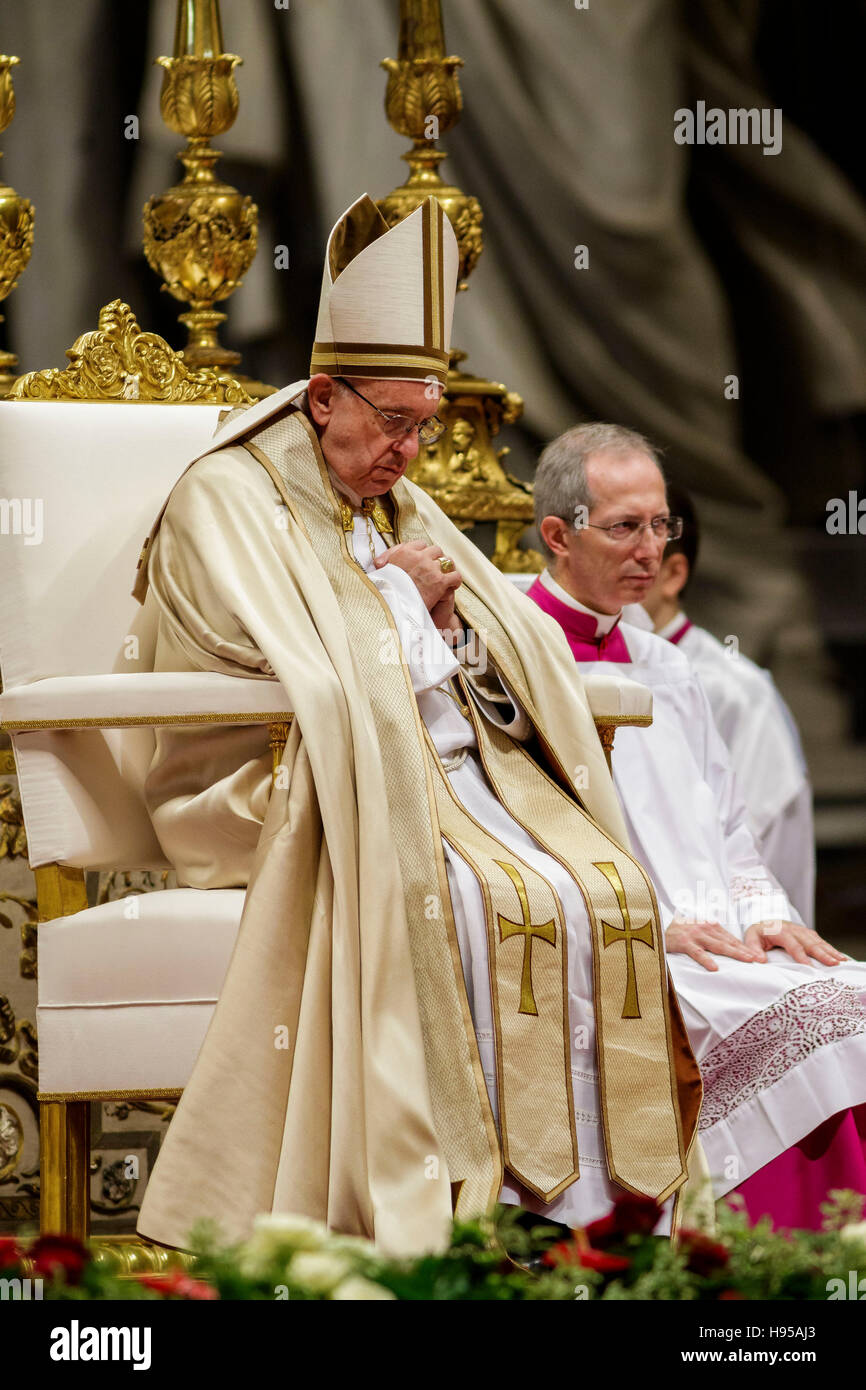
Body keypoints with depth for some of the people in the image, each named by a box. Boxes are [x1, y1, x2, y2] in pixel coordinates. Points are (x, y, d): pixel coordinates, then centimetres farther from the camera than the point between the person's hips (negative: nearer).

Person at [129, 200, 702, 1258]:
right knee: (484, 911, -33)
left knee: (605, 893, -20)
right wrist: (402, 600, -1)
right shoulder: (224, 504, -3)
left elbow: (521, 651, 19)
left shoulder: (400, 510, 21)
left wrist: (447, 613, -2)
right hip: (304, 801, -7)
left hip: (454, 774, 7)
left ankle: (590, 1201, -21)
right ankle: (483, 1201, -30)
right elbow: (311, 674, -13)